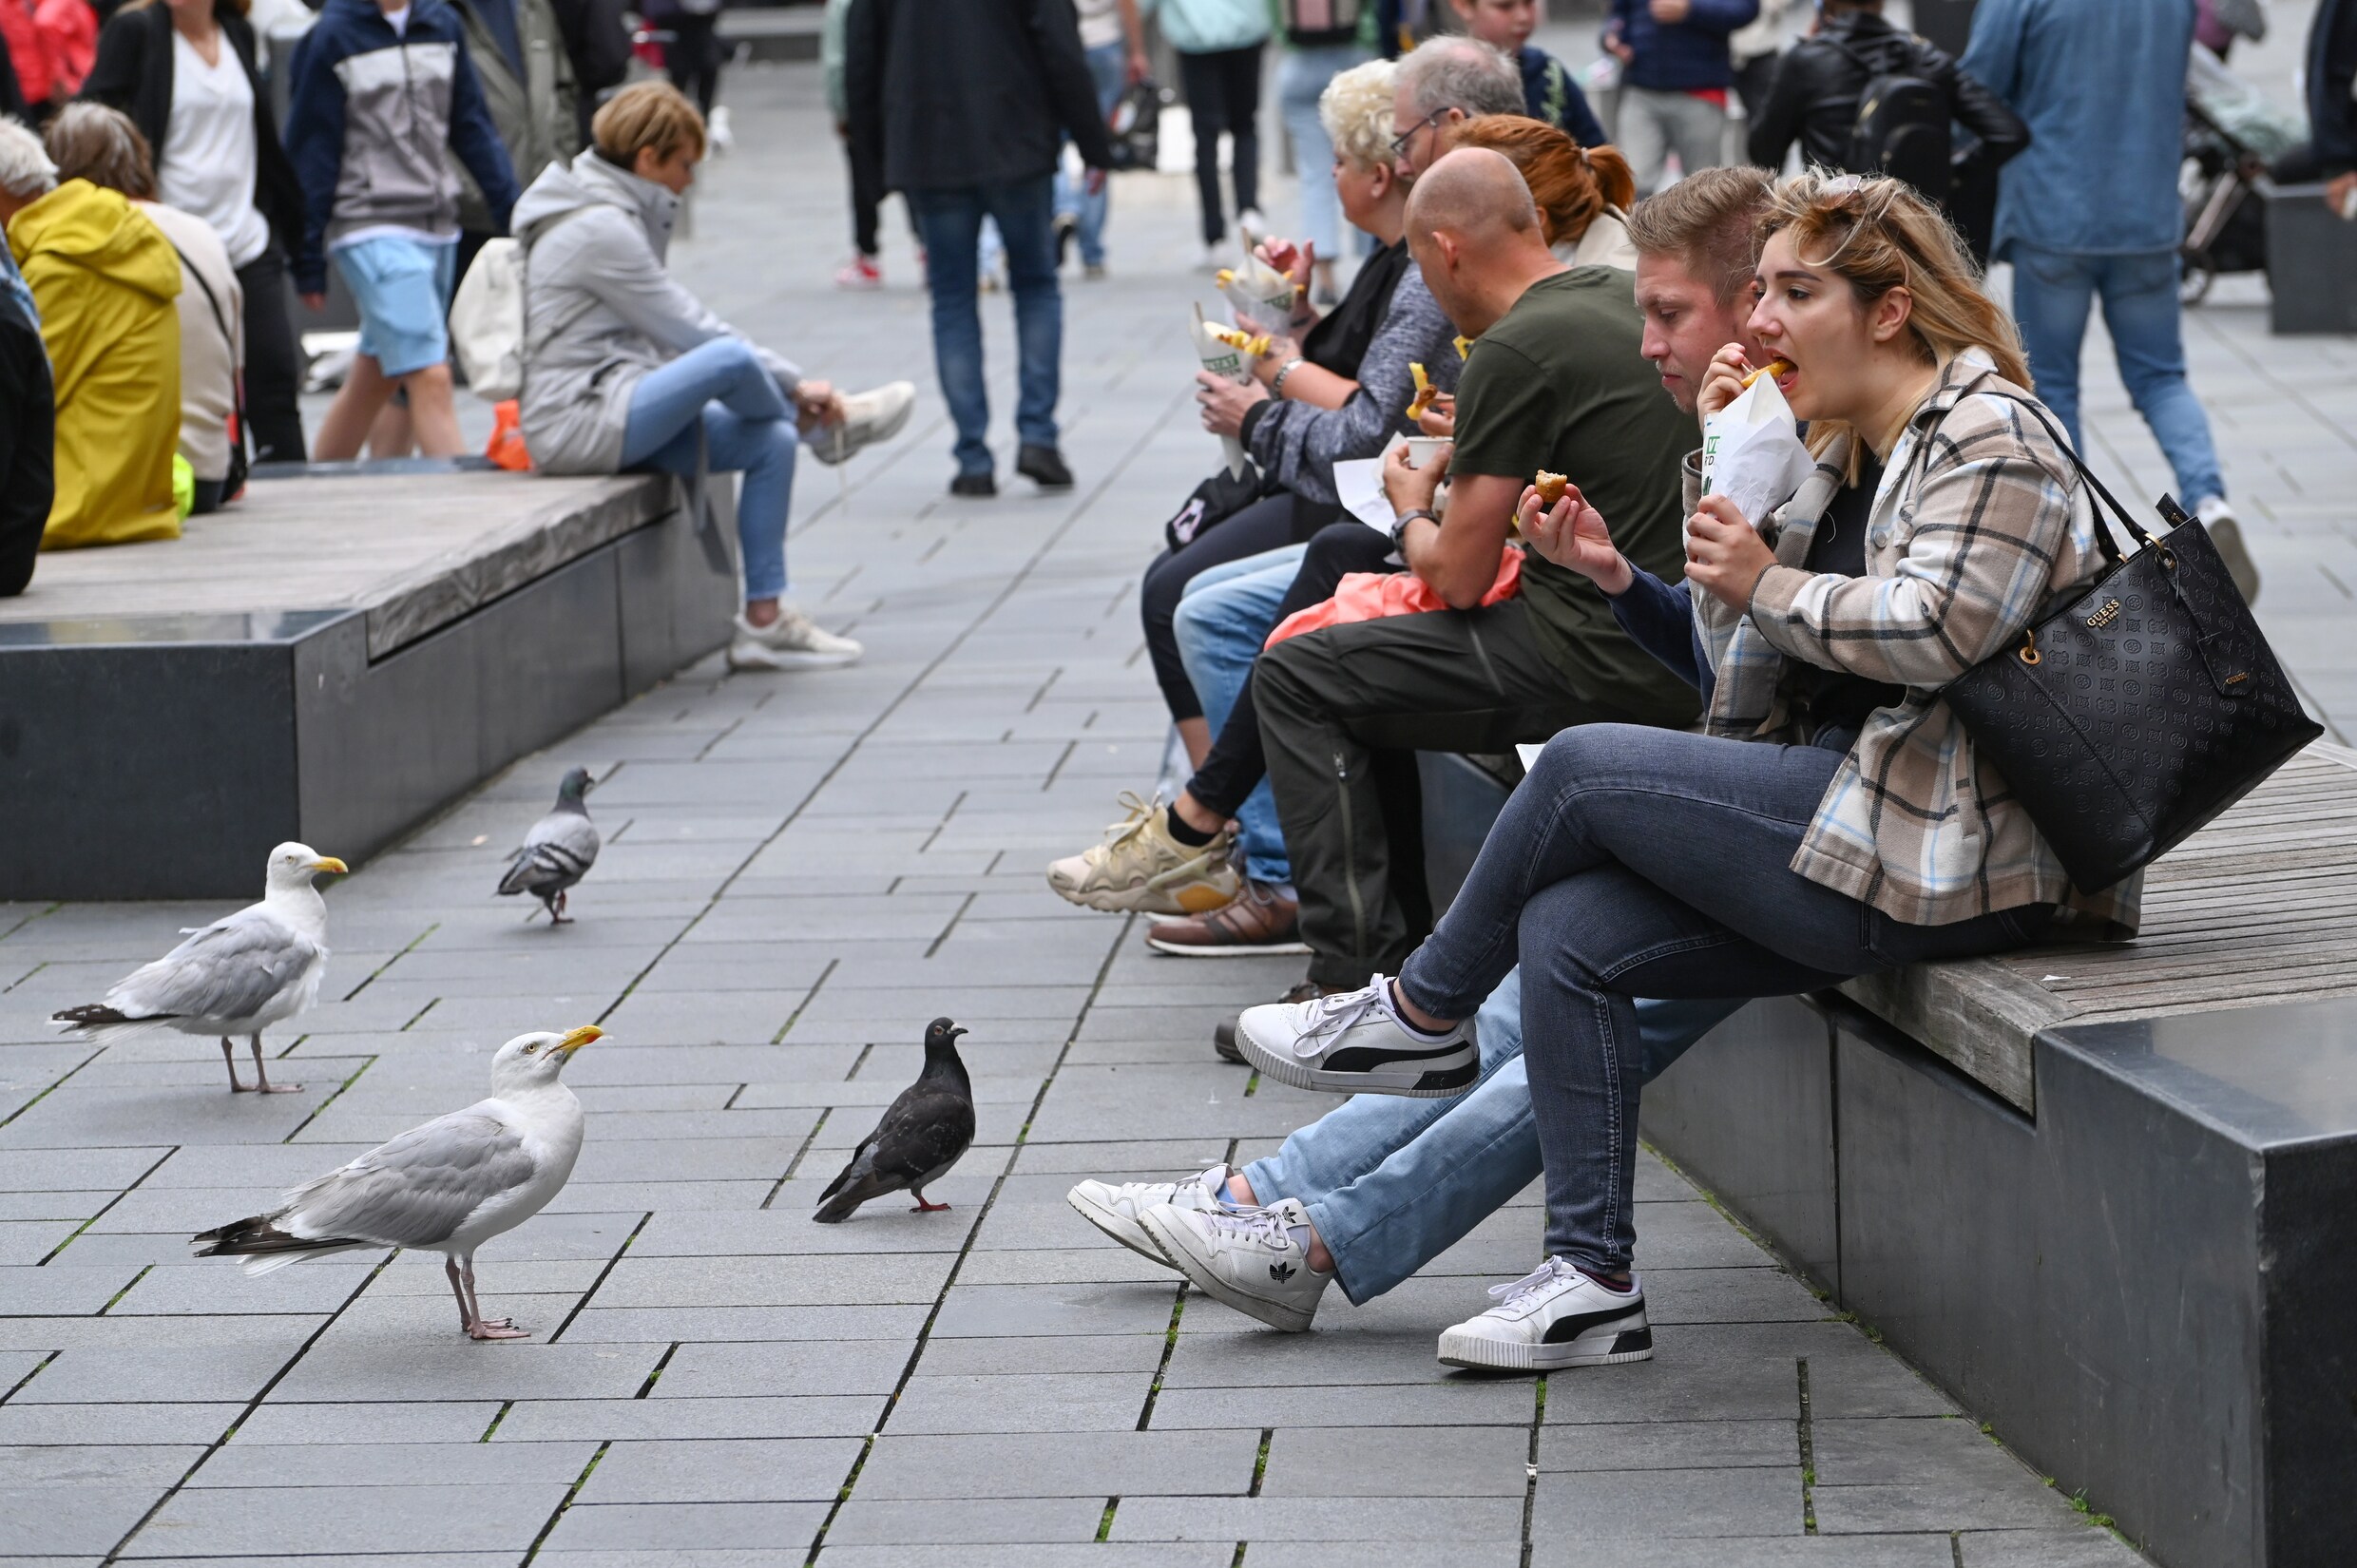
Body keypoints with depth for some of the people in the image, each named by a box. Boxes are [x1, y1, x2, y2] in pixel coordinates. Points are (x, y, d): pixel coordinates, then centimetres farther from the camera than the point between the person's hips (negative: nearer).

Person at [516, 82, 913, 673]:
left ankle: (764, 621, 2)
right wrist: (794, 386, -8)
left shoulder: (611, 216, 18)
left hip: (617, 412, 11)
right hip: (578, 419, -11)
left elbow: (669, 334, 18)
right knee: (732, 358, -28)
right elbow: (690, 329, -15)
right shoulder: (597, 227, -15)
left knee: (772, 442, -1)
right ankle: (823, 427, 5)